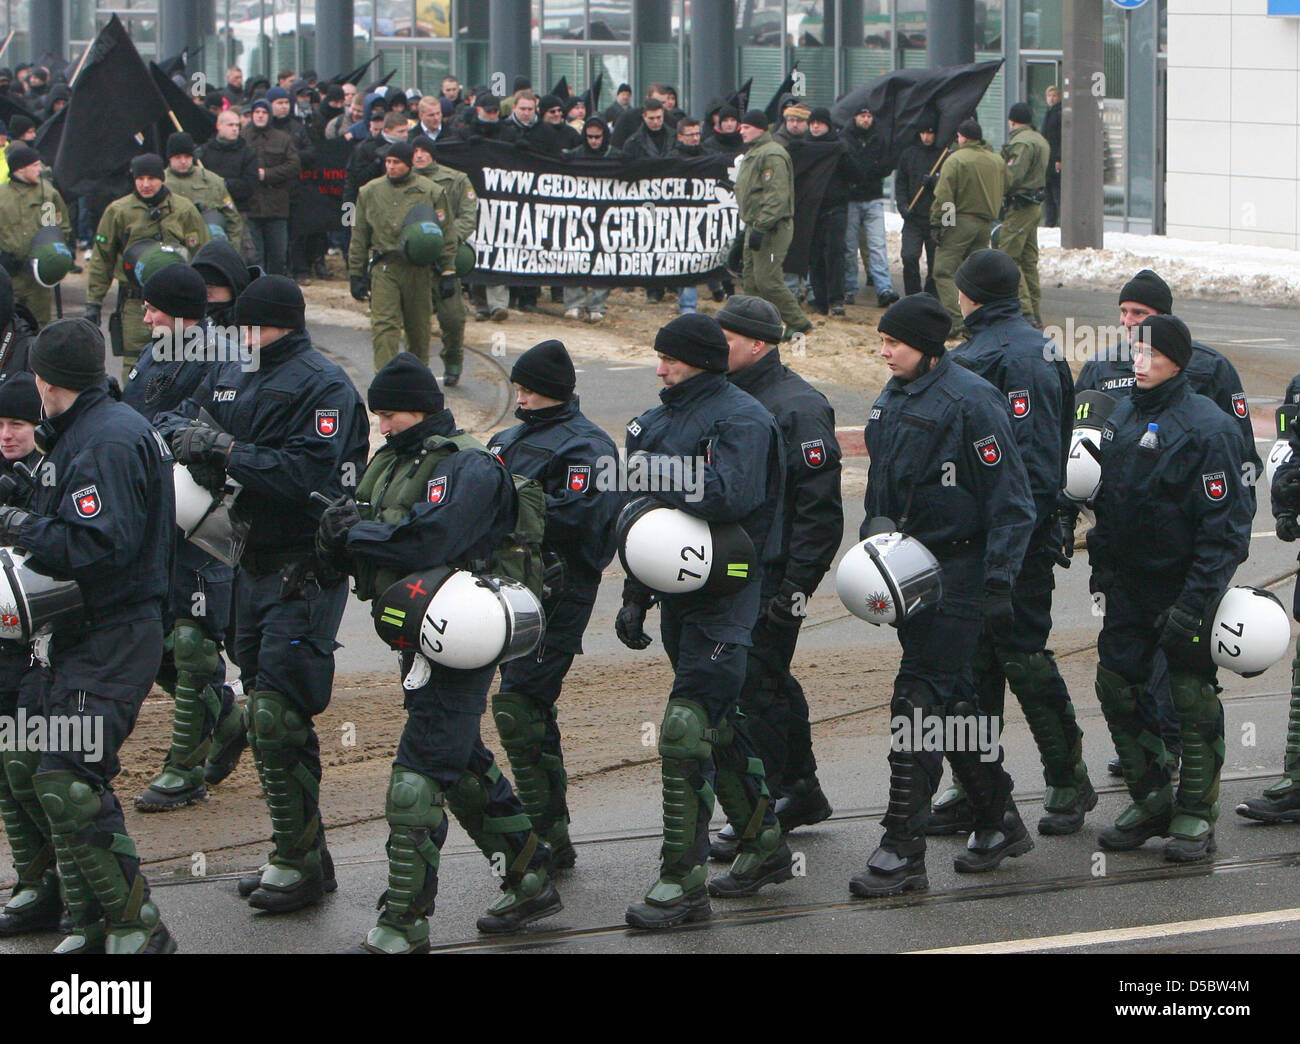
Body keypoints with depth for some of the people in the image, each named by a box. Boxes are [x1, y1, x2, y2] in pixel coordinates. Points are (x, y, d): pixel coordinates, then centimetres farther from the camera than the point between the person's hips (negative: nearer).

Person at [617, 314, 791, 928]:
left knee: (686, 729, -15)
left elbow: (728, 493, -29)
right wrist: (634, 596, 17)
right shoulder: (659, 421, 15)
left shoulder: (741, 420, -11)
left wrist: (656, 471, -19)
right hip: (677, 594, 9)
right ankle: (763, 845, 30)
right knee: (718, 725, 16)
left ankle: (682, 881, -14)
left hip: (724, 596, -9)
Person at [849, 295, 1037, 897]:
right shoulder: (894, 399, 11)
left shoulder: (971, 402, -14)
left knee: (920, 701, -11)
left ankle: (903, 852, -10)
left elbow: (1011, 502, -14)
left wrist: (999, 582, -17)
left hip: (958, 571, -8)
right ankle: (999, 821, 28)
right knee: (950, 700, 14)